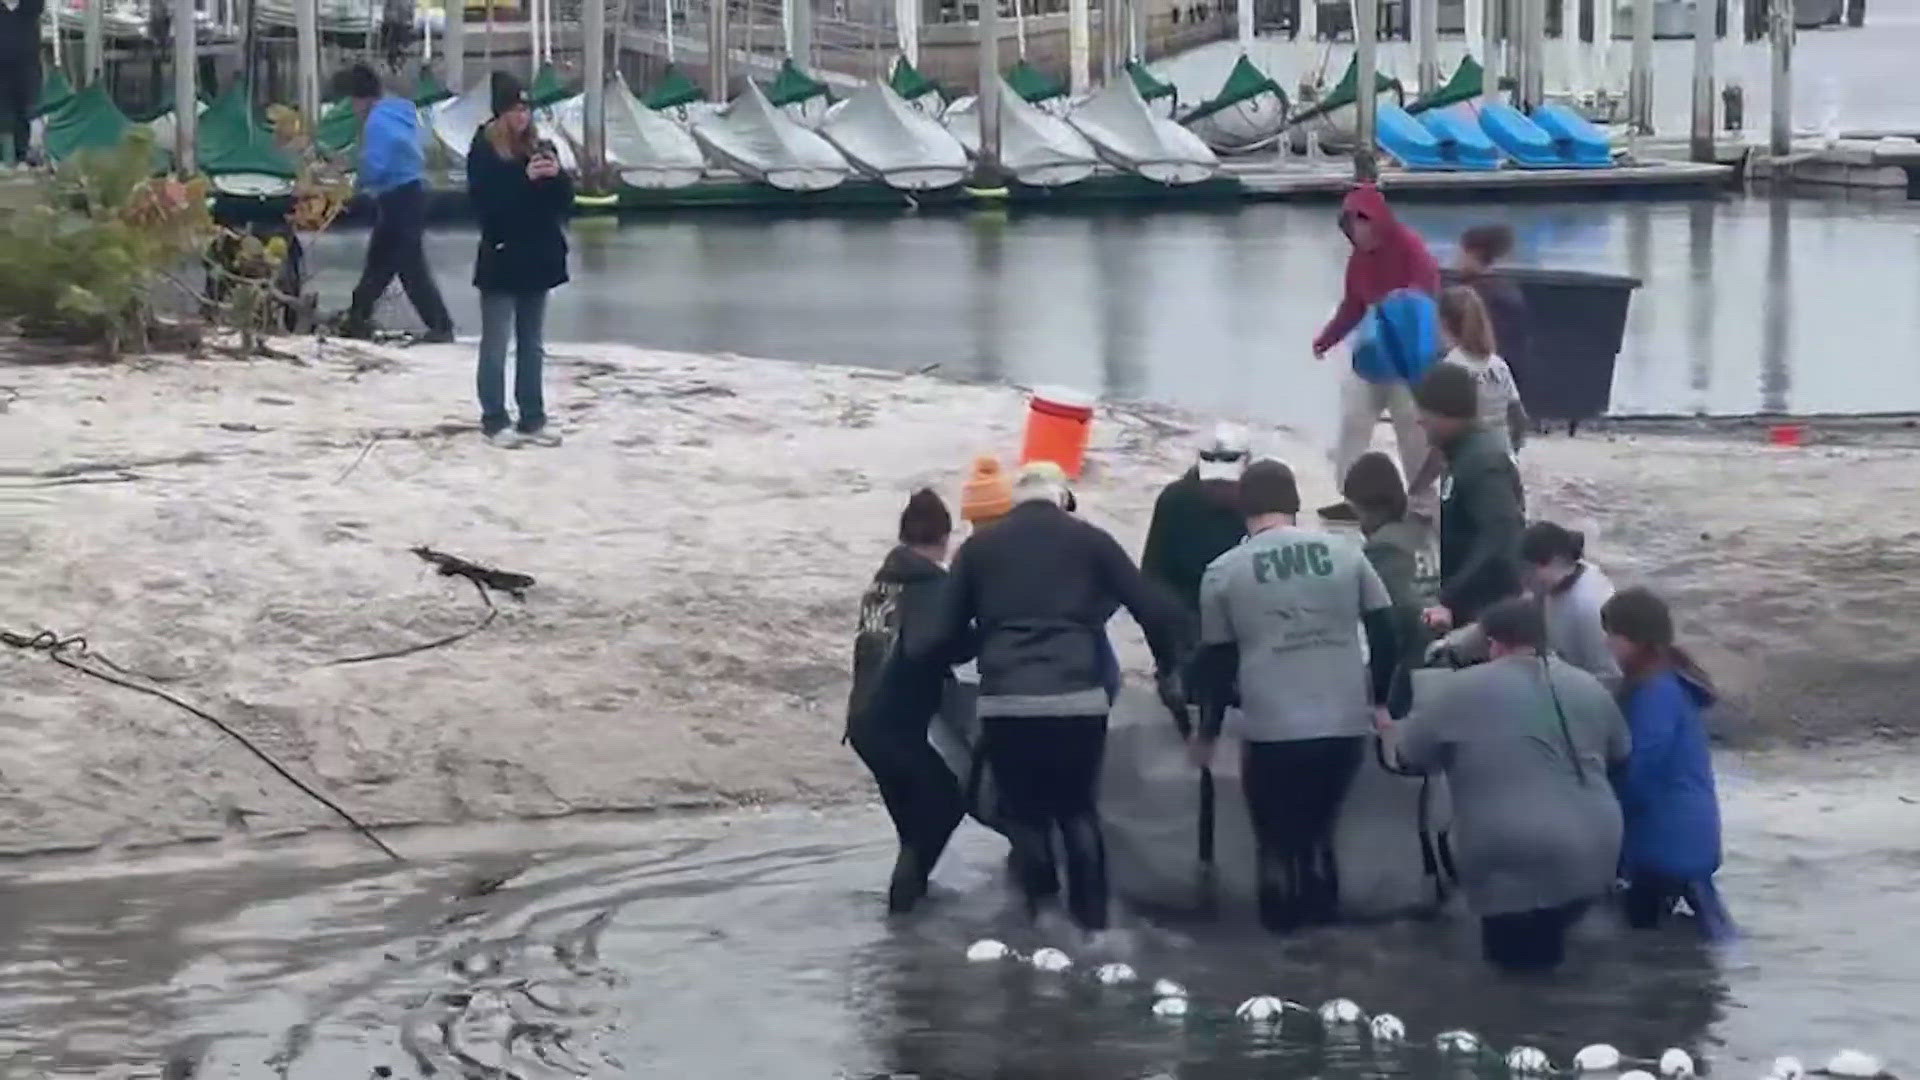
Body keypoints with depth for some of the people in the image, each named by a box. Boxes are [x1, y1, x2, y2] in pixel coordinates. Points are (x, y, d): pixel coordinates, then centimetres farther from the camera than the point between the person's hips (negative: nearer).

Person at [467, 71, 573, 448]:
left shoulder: (540, 148, 7)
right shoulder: (483, 152, -8)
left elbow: (565, 202, 6)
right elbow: (484, 201, -19)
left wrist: (556, 176, -14)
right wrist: (525, 178, -25)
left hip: (538, 257, 5)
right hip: (501, 260, -5)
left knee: (532, 346, 11)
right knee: (495, 346, 0)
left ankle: (532, 419, 16)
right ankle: (494, 420, 5)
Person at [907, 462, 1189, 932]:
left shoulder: (979, 547, 13)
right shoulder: (1090, 540, 11)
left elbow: (947, 632, 11)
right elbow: (1155, 611, 7)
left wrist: (911, 652, 32)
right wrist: (1171, 666, 23)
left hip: (1005, 703, 0)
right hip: (1078, 700, 0)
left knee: (1024, 815, 11)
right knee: (1078, 810, 16)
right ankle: (1091, 920, 10)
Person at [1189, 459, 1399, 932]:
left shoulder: (1223, 572, 2)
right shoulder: (1345, 554, 6)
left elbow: (1216, 661, 6)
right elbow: (1385, 634, 8)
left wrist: (1207, 733, 18)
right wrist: (1379, 700, 22)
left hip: (1272, 731, -3)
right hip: (1345, 724, 3)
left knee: (1277, 838, 11)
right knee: (1319, 827, 21)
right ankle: (1323, 920, 23)